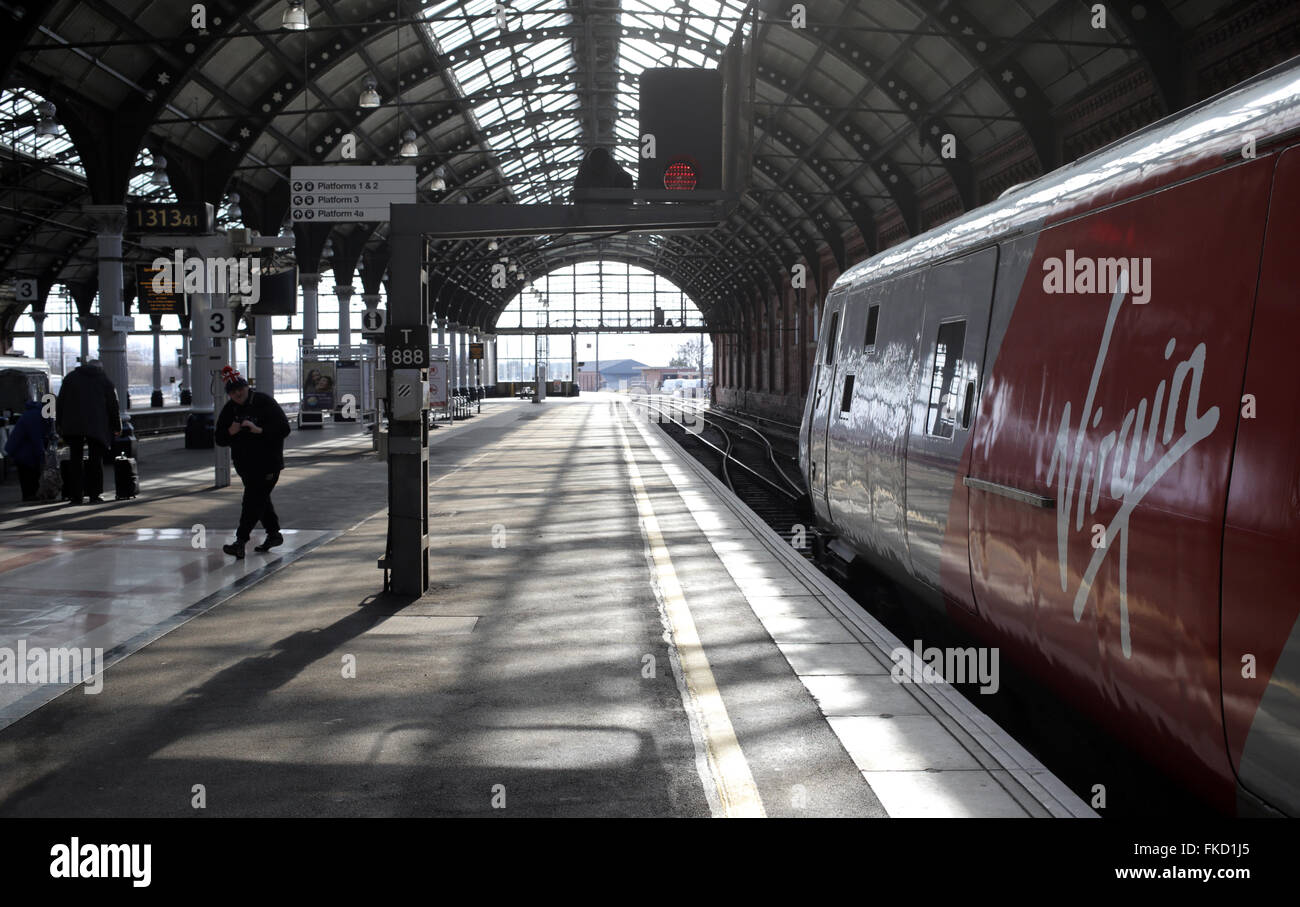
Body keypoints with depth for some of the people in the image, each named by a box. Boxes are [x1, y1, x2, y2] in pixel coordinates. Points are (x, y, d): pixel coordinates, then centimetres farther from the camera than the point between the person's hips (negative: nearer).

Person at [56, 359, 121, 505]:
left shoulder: (70, 378, 13)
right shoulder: (105, 381, 8)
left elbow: (60, 402, 12)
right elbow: (113, 406, 6)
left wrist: (59, 423, 15)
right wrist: (117, 427, 12)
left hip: (73, 426, 1)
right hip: (97, 426, -1)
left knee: (76, 459, 6)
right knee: (96, 460, 4)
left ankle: (75, 495, 2)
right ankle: (94, 494, 0)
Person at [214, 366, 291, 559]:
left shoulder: (265, 402, -10)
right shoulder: (229, 409, 7)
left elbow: (284, 429, -15)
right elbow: (219, 439, 6)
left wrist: (259, 430, -26)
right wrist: (230, 432, -16)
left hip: (267, 461, -7)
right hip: (244, 463, 7)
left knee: (253, 500, -12)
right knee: (260, 499, 15)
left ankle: (241, 541, -16)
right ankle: (274, 534, 30)